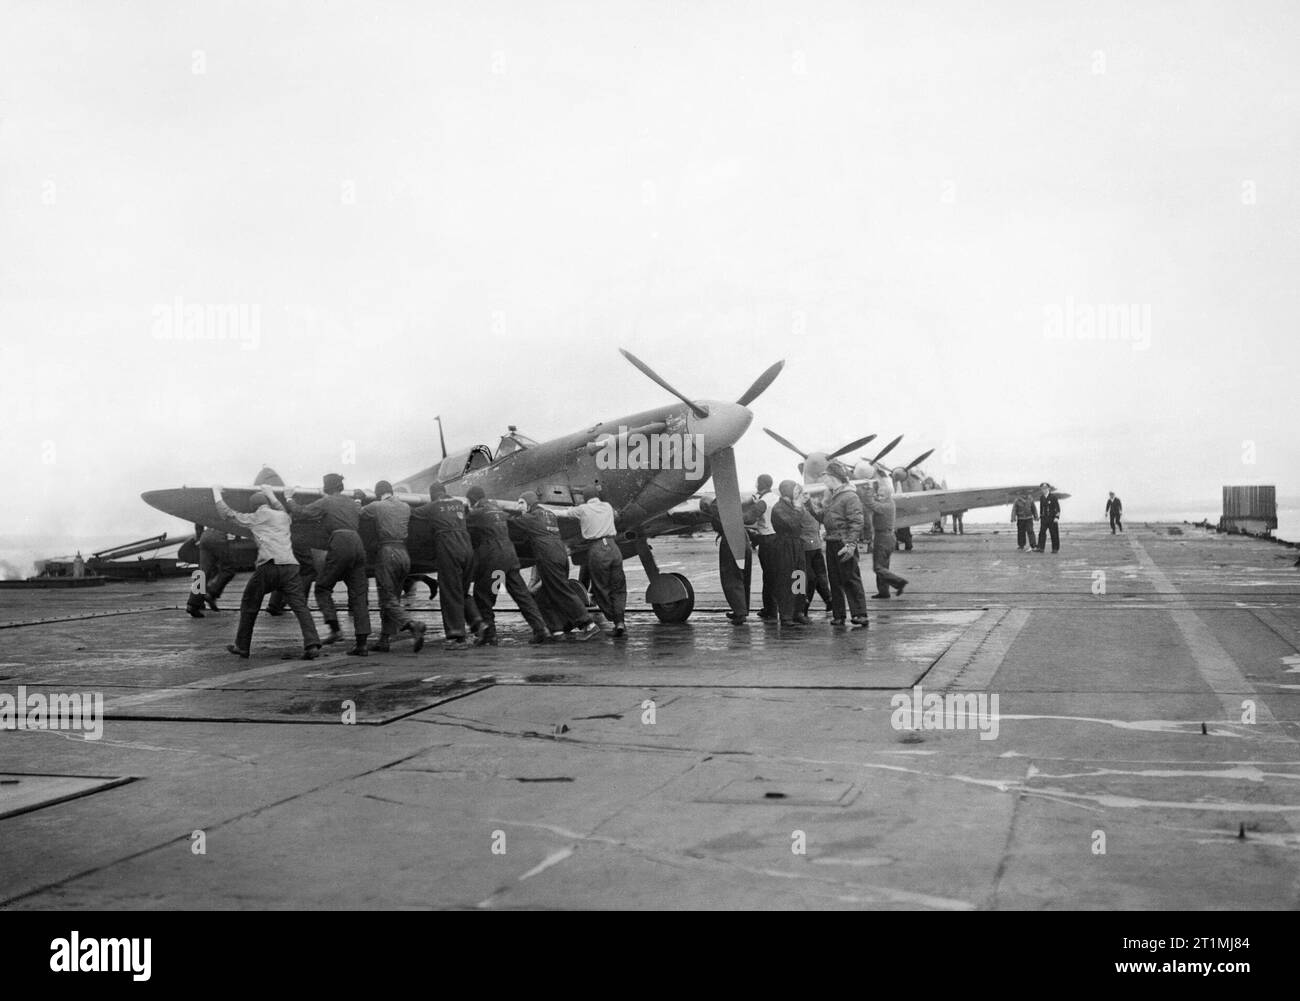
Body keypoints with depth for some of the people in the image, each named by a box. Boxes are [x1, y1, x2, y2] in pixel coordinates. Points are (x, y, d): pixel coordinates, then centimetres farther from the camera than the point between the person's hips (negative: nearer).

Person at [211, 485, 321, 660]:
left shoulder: (255, 518, 13)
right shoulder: (283, 517, 24)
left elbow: (227, 514, 23)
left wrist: (216, 493, 36)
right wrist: (270, 494, 61)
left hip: (269, 565, -3)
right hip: (290, 566, 3)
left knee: (249, 606, 15)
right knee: (300, 606, -5)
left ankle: (242, 647, 22)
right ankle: (312, 644, -22)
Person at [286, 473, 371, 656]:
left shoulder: (325, 503, 6)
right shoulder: (353, 503, 22)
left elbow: (301, 512, 8)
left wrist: (289, 499, 25)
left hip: (340, 544, -5)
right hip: (357, 544, 5)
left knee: (323, 588, 9)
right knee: (359, 594, 4)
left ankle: (335, 629, -7)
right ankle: (362, 642, 0)